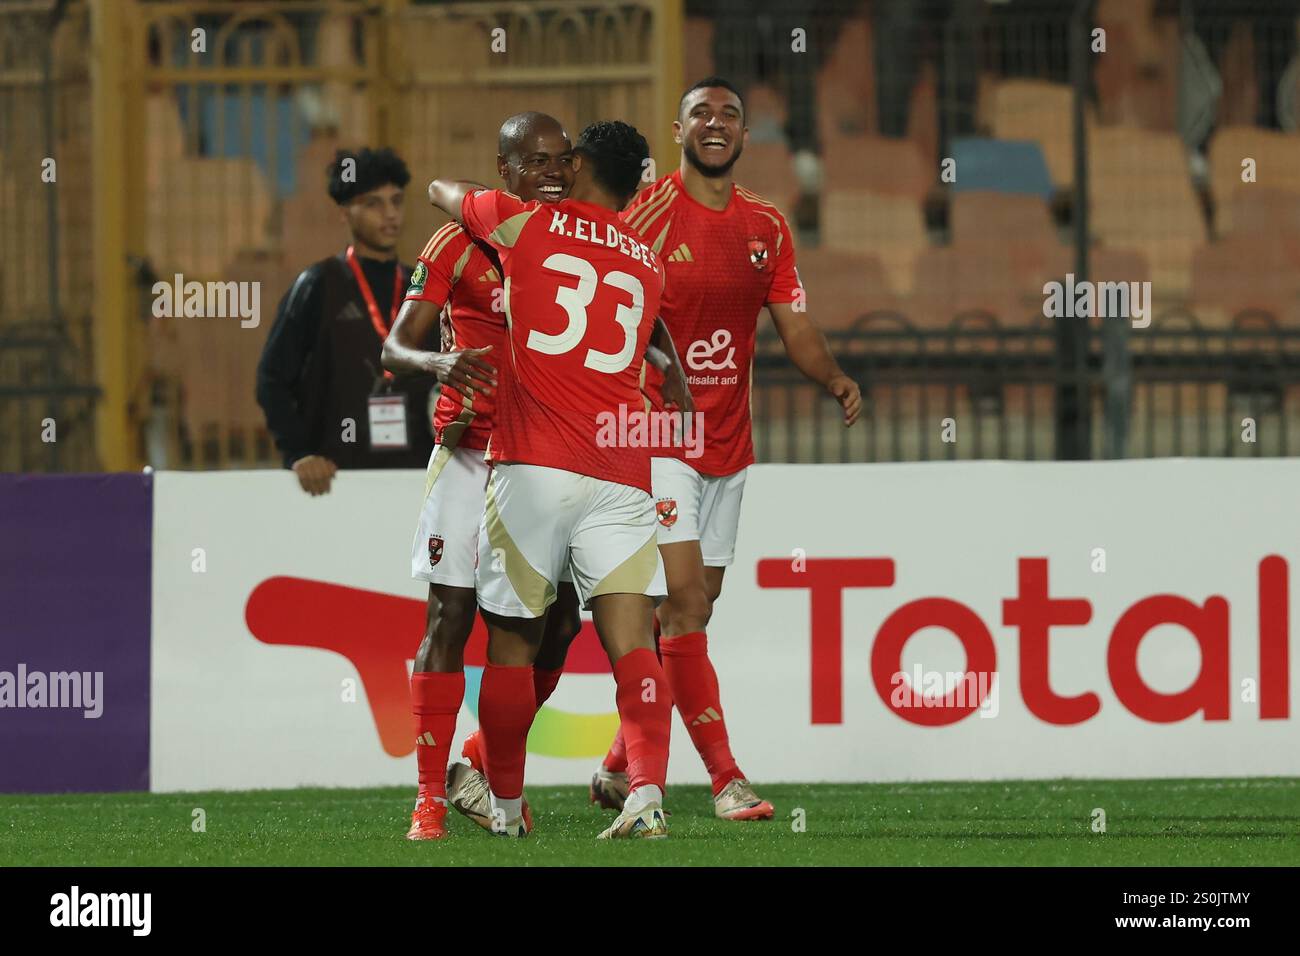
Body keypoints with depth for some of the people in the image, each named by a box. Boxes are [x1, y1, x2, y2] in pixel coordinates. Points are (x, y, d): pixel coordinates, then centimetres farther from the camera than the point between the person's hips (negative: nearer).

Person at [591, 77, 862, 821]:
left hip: (729, 444, 6)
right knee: (684, 599, -14)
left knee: (692, 608, 10)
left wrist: (835, 377, -11)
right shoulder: (648, 215, -8)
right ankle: (726, 778, -16)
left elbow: (795, 324, 9)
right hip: (659, 437, -6)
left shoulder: (766, 226, 9)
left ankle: (621, 766, 22)